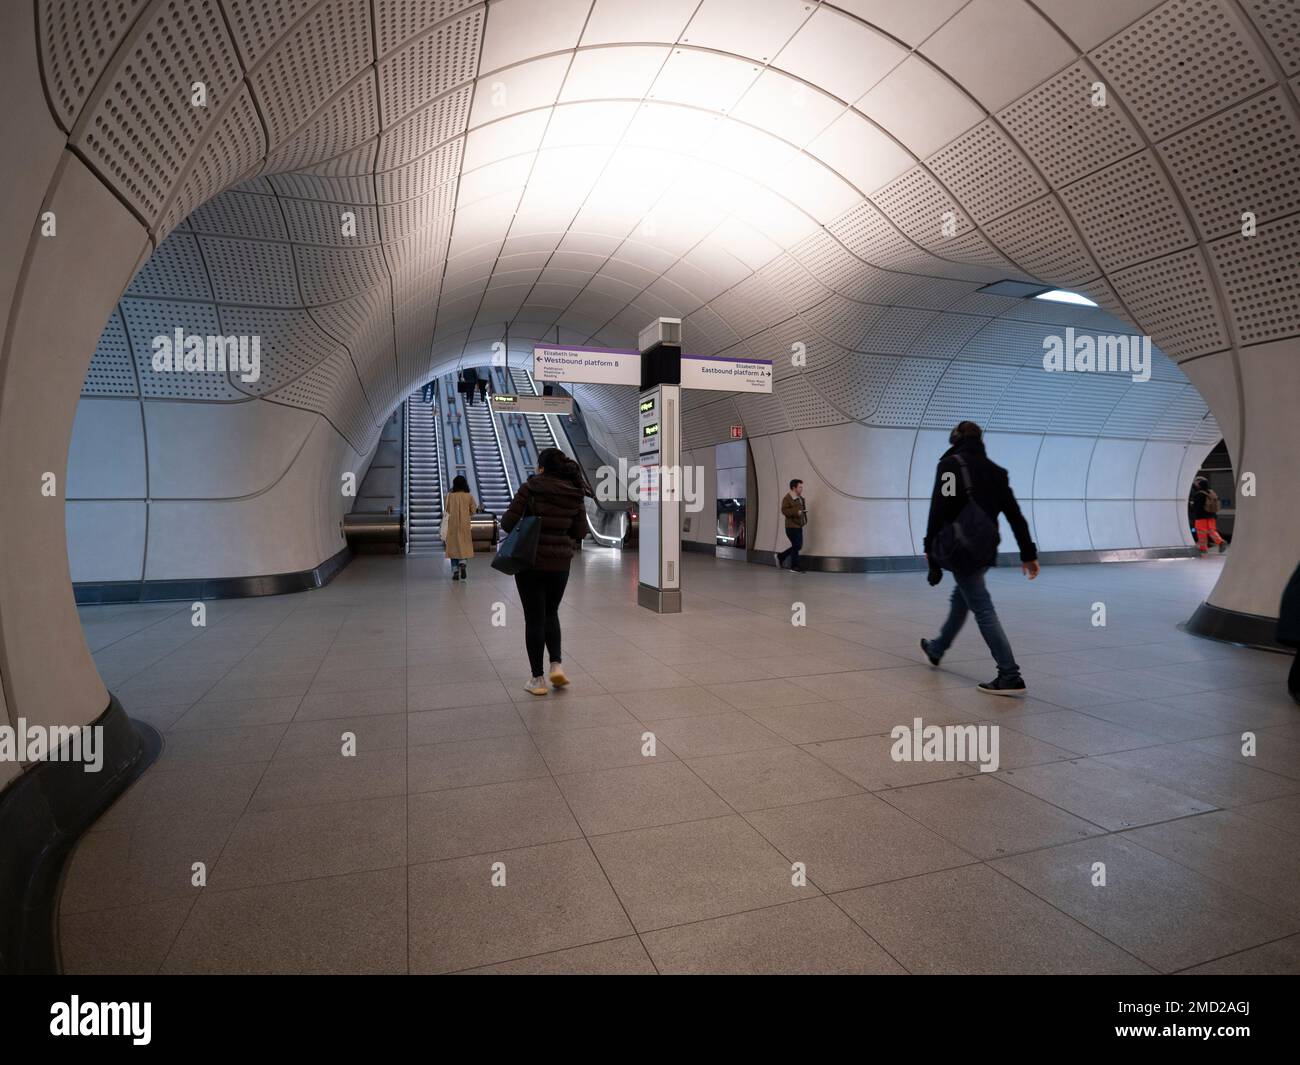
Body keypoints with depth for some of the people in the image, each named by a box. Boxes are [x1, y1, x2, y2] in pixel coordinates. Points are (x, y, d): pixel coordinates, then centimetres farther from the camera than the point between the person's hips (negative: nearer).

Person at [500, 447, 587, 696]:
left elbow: (508, 522, -11)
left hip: (531, 561, -3)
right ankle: (556, 665, 8)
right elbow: (580, 531, 4)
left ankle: (537, 680, 11)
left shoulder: (530, 487, -11)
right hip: (560, 563, 4)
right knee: (551, 613, 22)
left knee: (534, 618, 6)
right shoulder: (575, 494, 1)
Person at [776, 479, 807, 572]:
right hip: (792, 526, -9)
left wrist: (804, 510, 9)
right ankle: (794, 567, 7)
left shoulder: (800, 498, 14)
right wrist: (796, 512, -28)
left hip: (799, 526, 9)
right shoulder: (787, 498, -14)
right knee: (796, 546, -5)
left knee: (798, 546, 12)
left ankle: (780, 557, 27)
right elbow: (784, 510, -22)